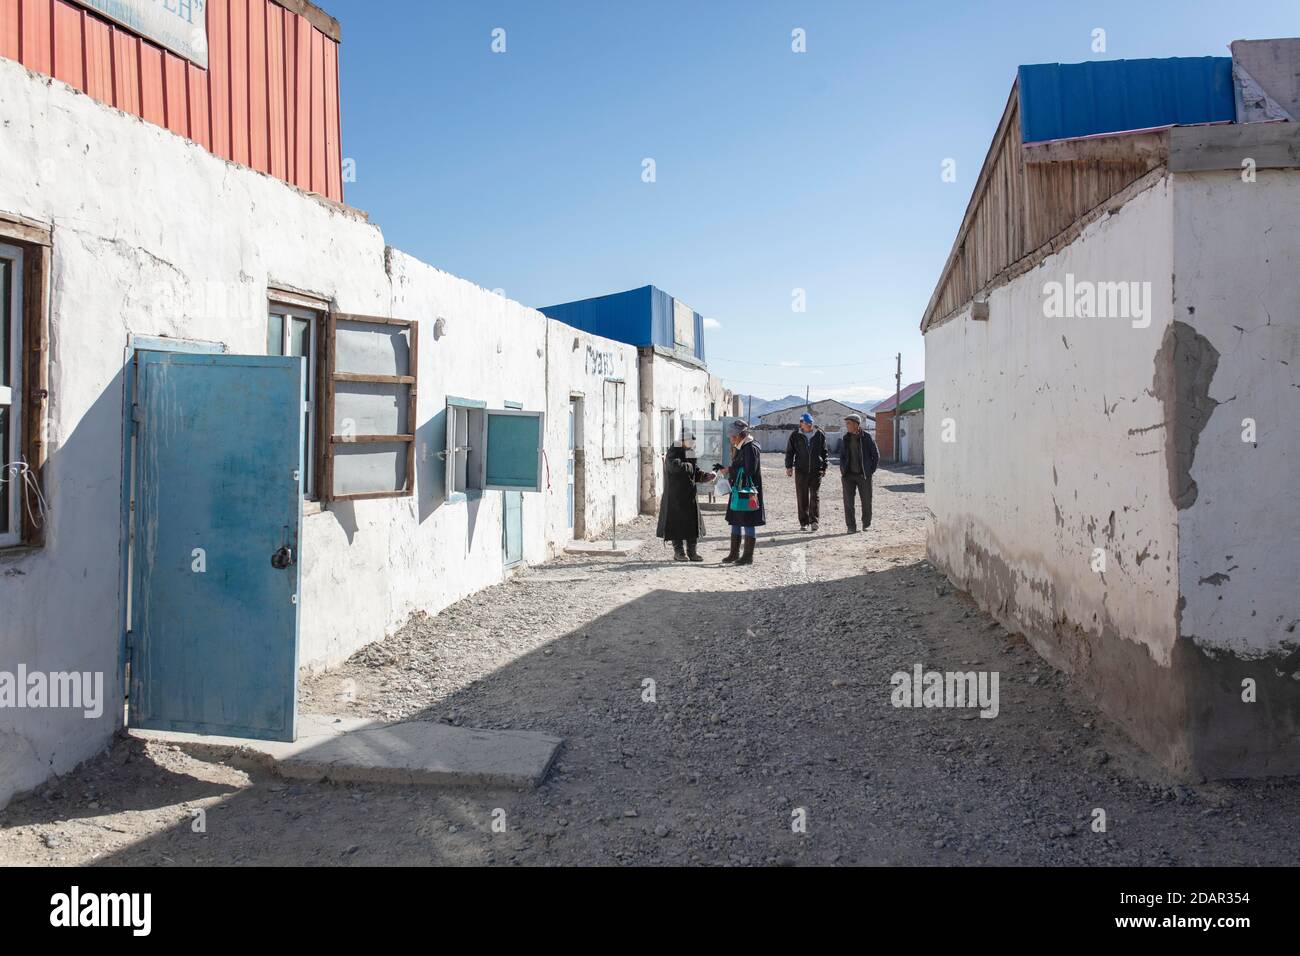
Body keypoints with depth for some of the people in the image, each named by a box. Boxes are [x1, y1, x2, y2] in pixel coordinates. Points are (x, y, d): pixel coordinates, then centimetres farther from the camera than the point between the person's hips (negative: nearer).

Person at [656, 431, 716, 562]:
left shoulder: (690, 454, 15)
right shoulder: (673, 453, -10)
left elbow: (695, 474, 17)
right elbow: (676, 466, -31)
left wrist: (707, 476, -1)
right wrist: (689, 466, -14)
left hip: (690, 495, 8)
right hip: (675, 496, -8)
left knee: (693, 521, 8)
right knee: (677, 522, -2)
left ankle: (691, 551, 16)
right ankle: (678, 551, 6)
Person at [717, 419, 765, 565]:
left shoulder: (751, 448, -15)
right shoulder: (740, 448, 14)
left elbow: (749, 471, -21)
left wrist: (730, 470, -13)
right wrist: (729, 470, 4)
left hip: (748, 491, -10)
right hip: (738, 490, 10)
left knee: (748, 523, -2)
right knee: (736, 521, 14)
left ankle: (748, 556, 5)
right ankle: (735, 554, 23)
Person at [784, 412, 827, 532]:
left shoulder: (820, 434, 5)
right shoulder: (795, 436, 3)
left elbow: (824, 452, 12)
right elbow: (789, 452, 8)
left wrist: (824, 467, 11)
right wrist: (789, 466, -1)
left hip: (816, 470, 0)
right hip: (801, 470, 0)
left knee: (815, 496, -1)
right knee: (802, 497, 2)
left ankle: (813, 521, 5)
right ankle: (804, 523, 9)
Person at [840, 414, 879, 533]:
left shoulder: (867, 437, -5)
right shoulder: (846, 438, 7)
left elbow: (876, 455, 1)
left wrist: (870, 471, -2)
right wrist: (842, 470, 6)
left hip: (863, 475, -3)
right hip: (849, 475, 3)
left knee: (866, 501, 7)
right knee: (848, 501, -5)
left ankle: (866, 524, 28)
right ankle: (851, 526, 1)